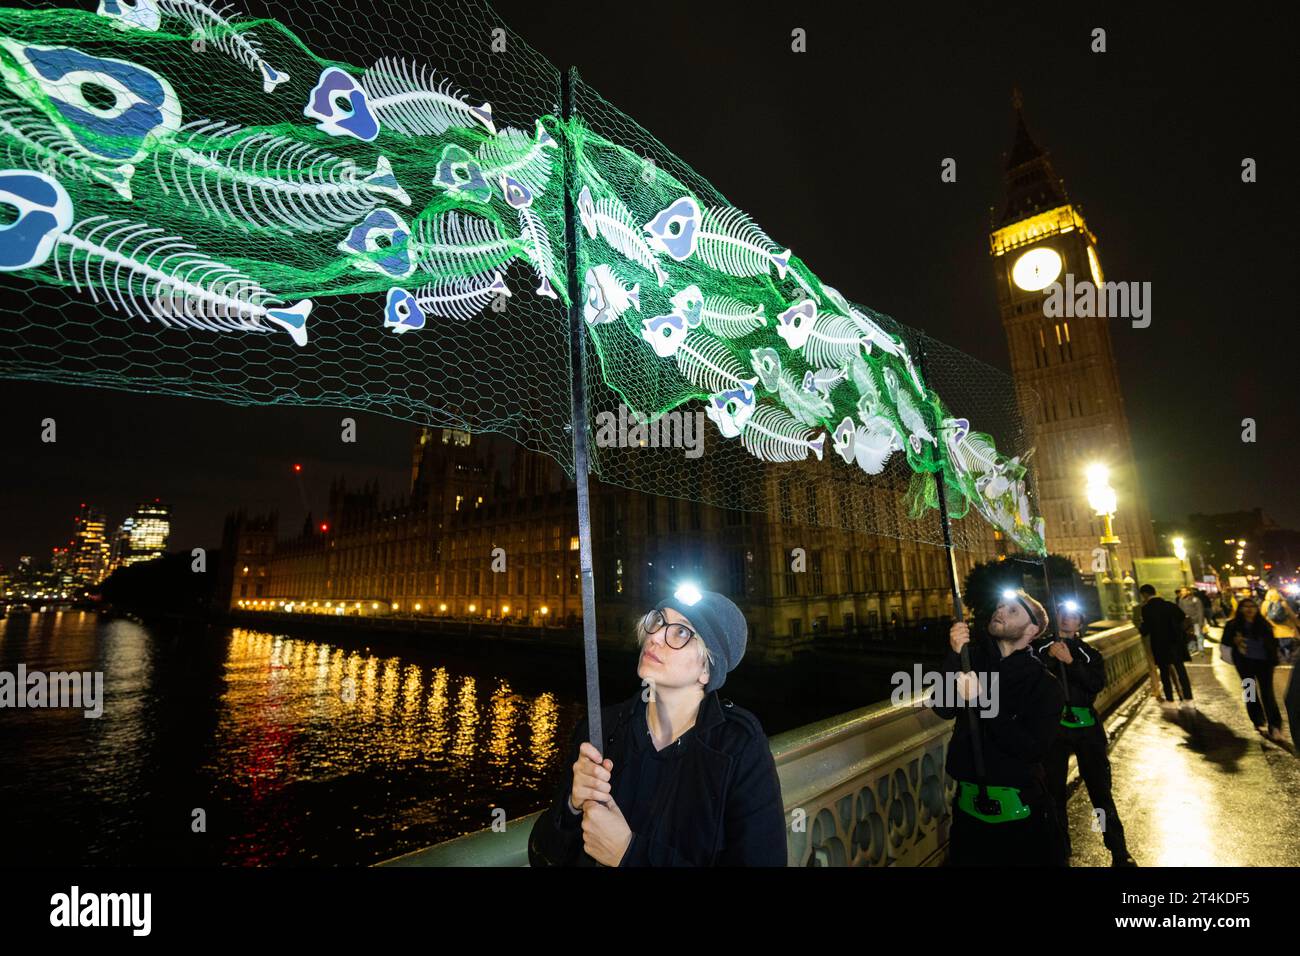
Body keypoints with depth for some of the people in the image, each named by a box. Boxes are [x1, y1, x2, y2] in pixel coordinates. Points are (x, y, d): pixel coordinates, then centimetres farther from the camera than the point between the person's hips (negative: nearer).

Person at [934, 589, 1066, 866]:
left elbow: (1034, 749, -20)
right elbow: (943, 709, -14)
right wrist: (955, 657, -26)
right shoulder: (974, 657, -2)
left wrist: (980, 702, -27)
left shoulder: (1045, 684, -9)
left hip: (1020, 812, -3)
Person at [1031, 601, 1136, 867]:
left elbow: (1097, 684, -9)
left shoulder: (1089, 654, 8)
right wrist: (1050, 657, -18)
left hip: (1085, 725, 0)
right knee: (1054, 789, 9)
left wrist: (1070, 661, -19)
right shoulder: (1040, 647, 5)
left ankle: (1119, 852, 19)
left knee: (1100, 788, 4)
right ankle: (1061, 849, 25)